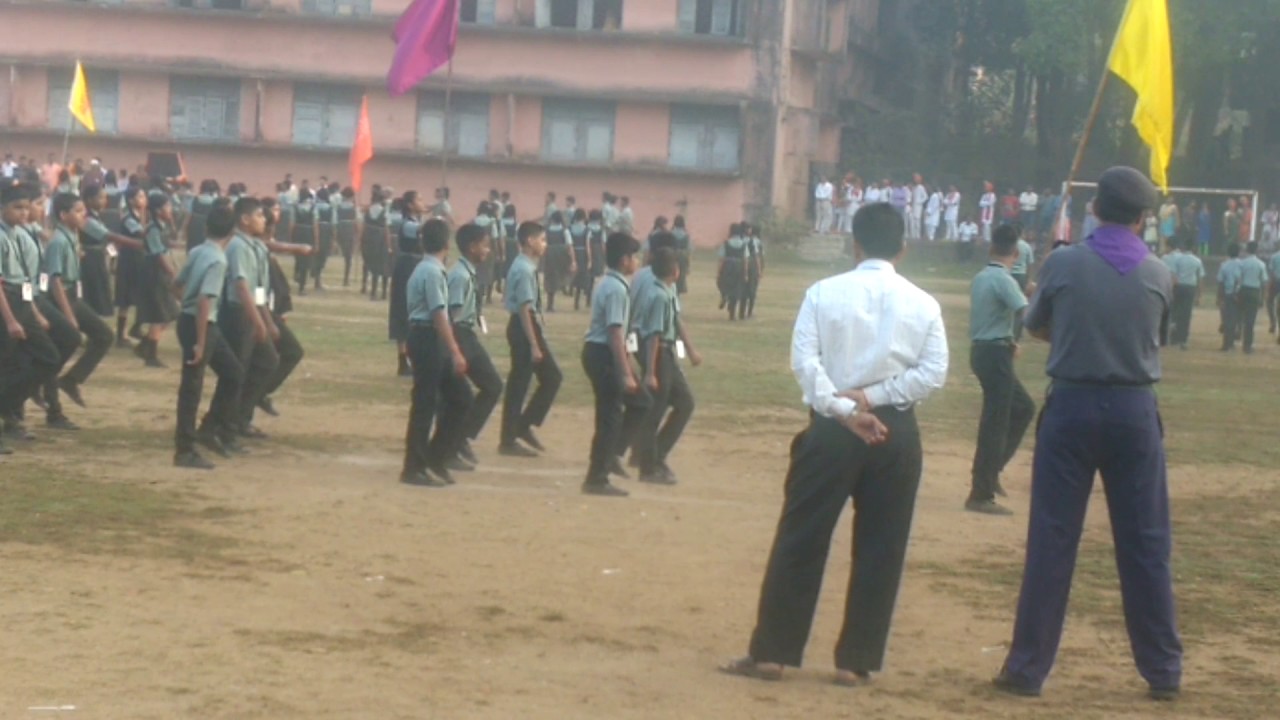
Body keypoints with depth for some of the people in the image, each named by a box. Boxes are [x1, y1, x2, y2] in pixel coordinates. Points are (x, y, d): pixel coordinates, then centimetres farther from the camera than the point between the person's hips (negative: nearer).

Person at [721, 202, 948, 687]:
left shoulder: (824, 293, -1)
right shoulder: (922, 304, 2)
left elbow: (804, 361, -10)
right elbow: (932, 373, -6)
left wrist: (845, 409, -12)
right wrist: (873, 398, -7)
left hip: (832, 429, -1)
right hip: (896, 433, 1)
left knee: (800, 541, 4)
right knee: (880, 550, 8)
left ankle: (770, 653, 5)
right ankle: (855, 661, 10)